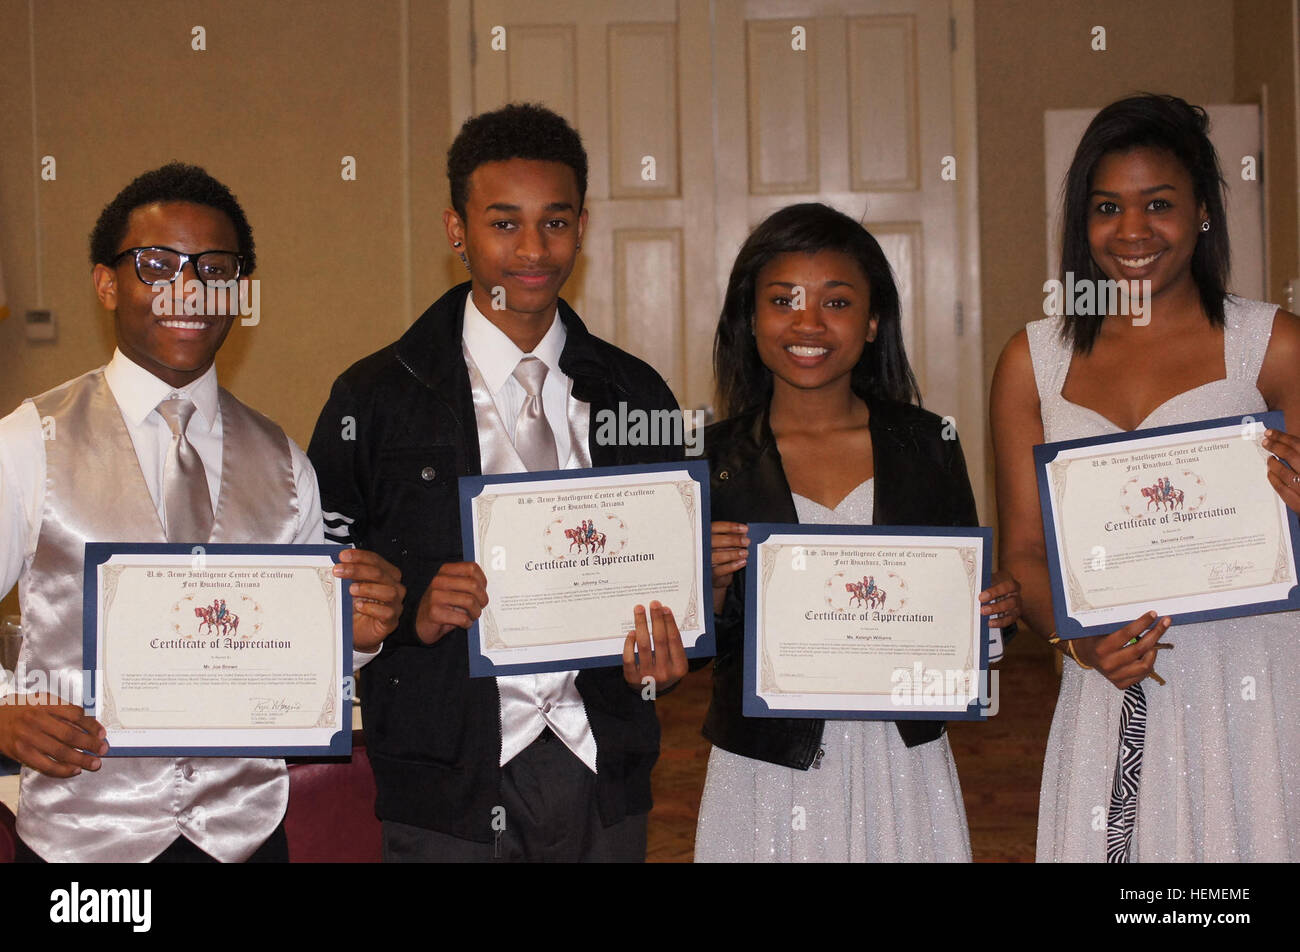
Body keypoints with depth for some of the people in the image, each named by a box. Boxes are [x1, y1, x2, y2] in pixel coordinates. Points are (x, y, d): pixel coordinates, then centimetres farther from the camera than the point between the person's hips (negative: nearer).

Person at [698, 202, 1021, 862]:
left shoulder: (926, 443, 1)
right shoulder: (715, 460, -3)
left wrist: (998, 606, -12)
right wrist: (713, 586, -20)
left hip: (903, 764, 1)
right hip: (768, 775, -1)